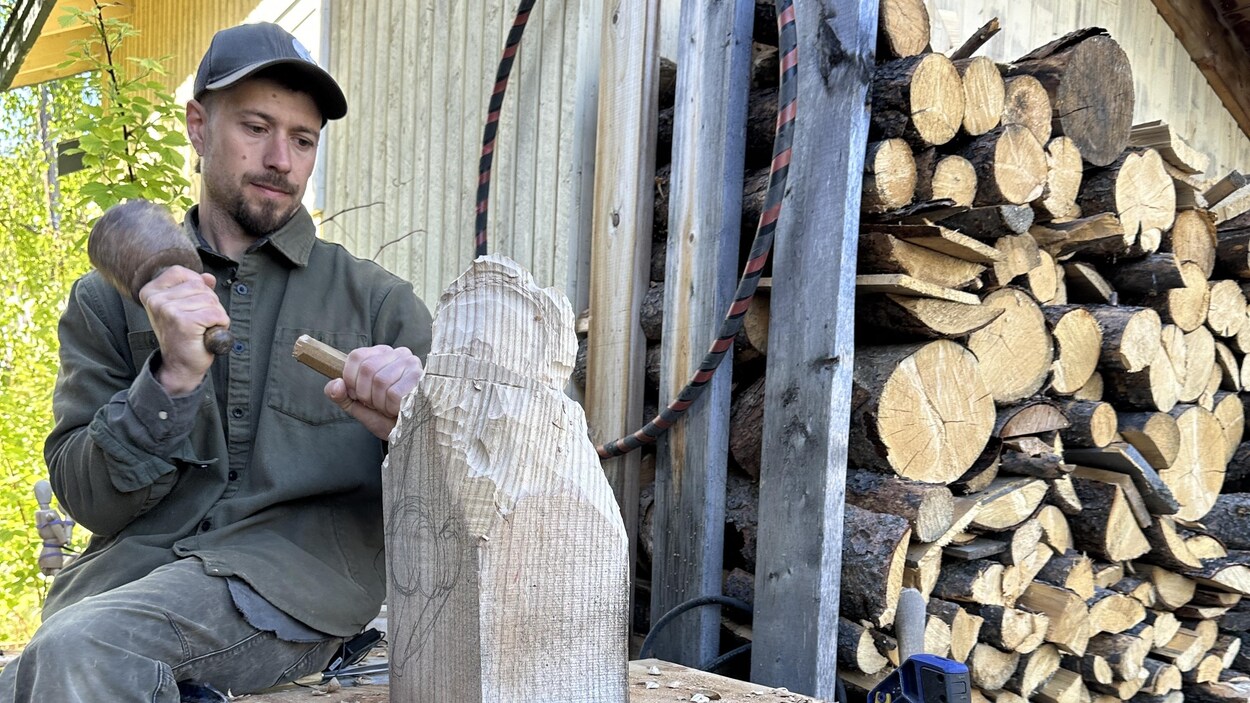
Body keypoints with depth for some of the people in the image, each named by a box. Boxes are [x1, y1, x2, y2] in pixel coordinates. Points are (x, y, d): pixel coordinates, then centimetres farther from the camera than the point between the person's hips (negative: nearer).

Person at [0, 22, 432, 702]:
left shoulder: (378, 302, 7)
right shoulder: (107, 299, 12)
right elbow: (86, 498, 4)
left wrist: (409, 428, -18)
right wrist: (171, 378, -13)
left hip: (292, 569, -2)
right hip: (131, 564, 3)